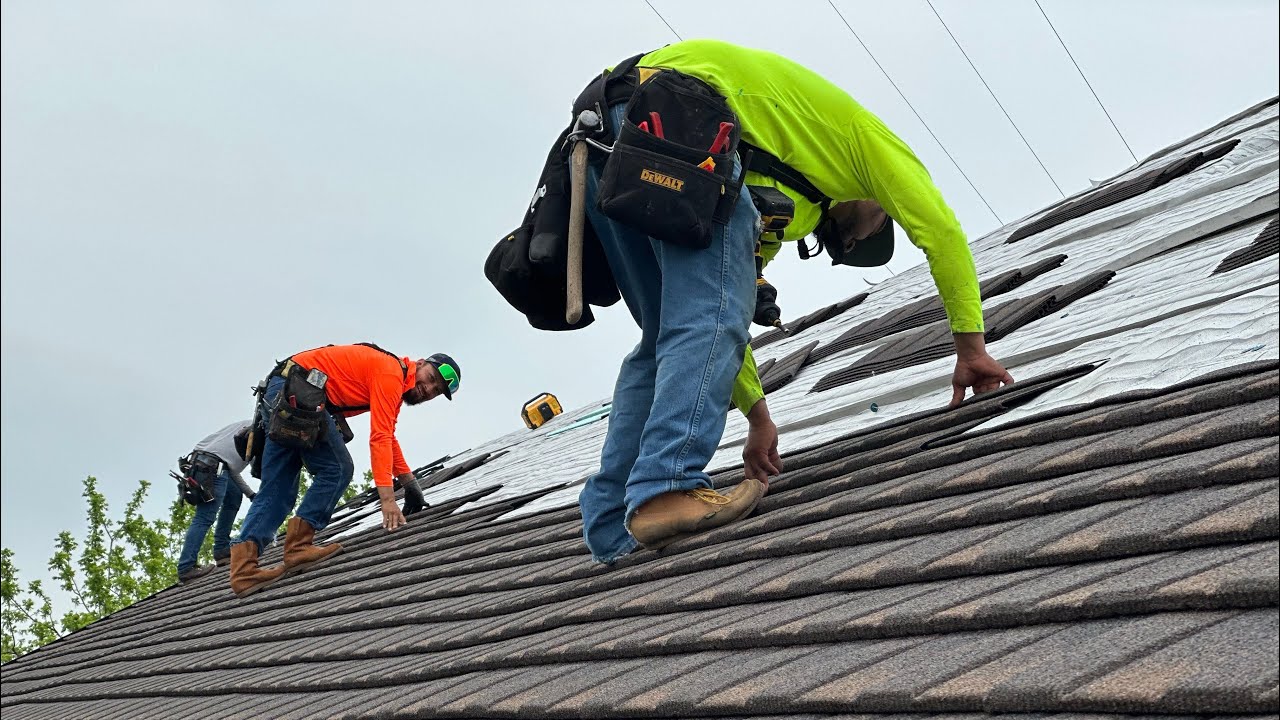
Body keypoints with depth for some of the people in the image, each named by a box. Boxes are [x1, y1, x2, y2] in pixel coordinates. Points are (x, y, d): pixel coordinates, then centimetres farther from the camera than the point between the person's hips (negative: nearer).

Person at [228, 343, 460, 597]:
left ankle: (243, 565, -7)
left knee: (276, 490, 3)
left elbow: (388, 437, 27)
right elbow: (379, 437, -20)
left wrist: (410, 482, 23)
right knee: (337, 470, -7)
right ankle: (297, 545, -9)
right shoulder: (391, 372, -12)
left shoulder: (394, 385, 20)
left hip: (279, 397, 10)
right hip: (298, 393, -10)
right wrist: (387, 497, -24)